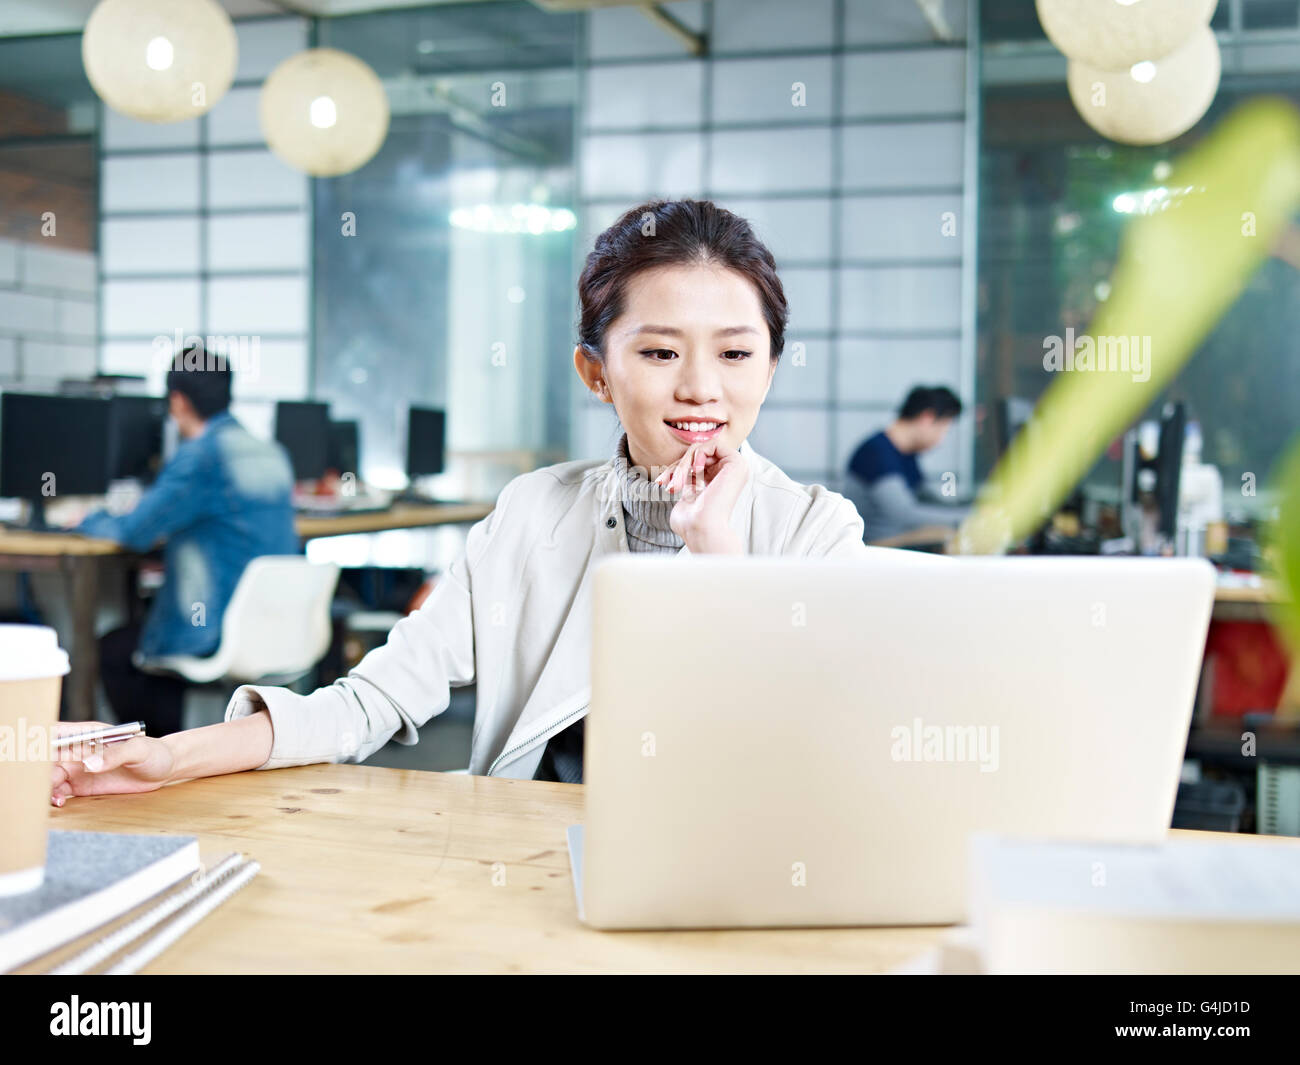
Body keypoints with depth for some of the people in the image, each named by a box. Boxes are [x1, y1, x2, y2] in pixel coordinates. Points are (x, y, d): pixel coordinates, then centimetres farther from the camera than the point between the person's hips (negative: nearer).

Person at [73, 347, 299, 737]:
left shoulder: (199, 456, -17)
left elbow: (135, 531, -13)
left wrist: (89, 521, 7)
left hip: (217, 636, -8)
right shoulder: (273, 454, 8)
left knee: (113, 650, 17)